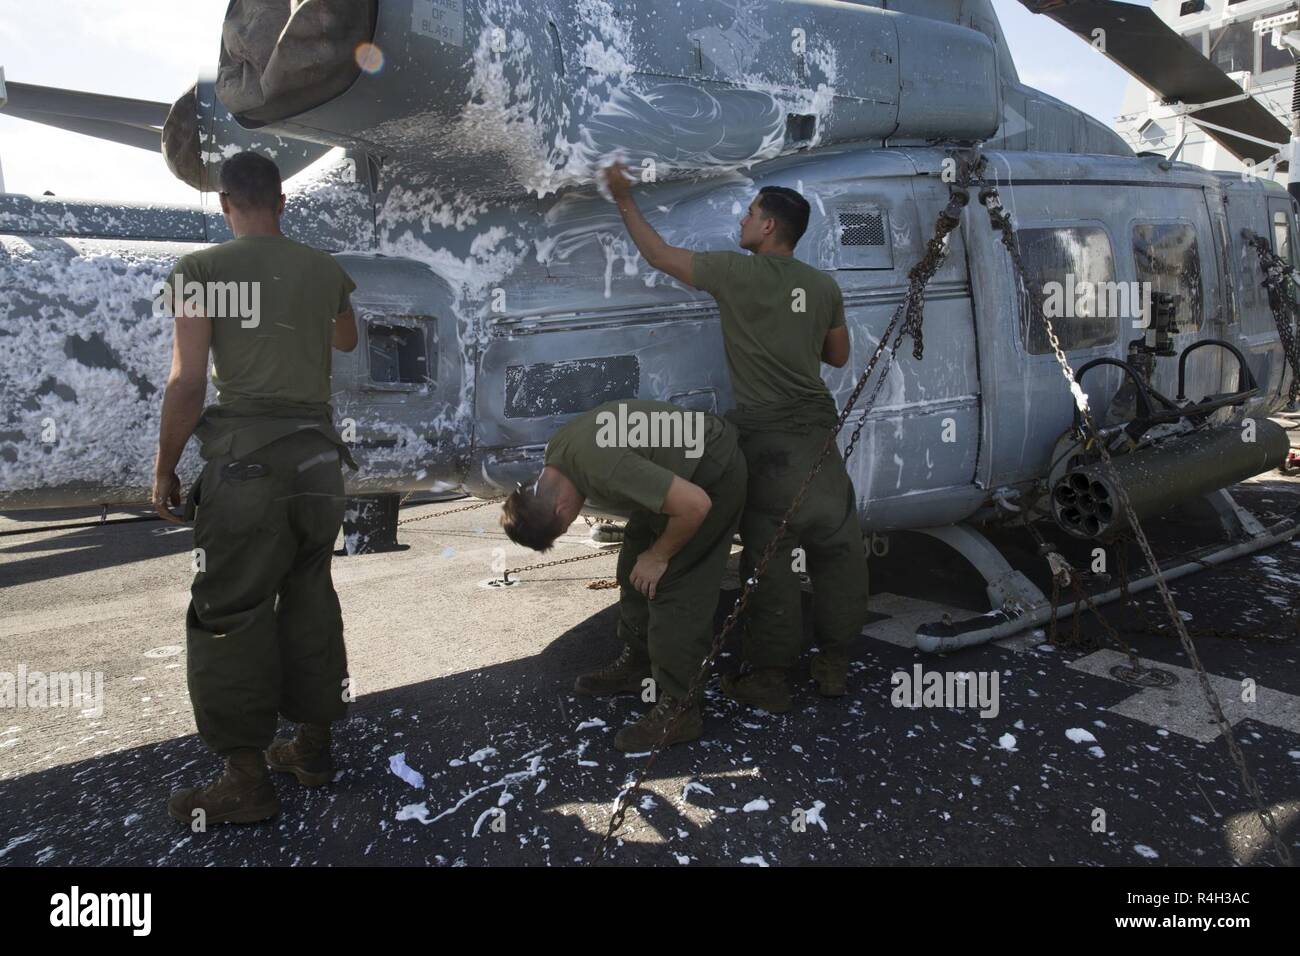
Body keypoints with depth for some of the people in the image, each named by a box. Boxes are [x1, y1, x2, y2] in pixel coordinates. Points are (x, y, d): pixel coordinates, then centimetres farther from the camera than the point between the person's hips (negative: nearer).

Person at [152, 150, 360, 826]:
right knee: (309, 598, 15)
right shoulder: (324, 270, 10)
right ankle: (312, 747, 26)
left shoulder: (202, 270, -2)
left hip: (245, 453, -5)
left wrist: (164, 470, 2)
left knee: (231, 612, 2)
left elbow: (188, 382, -7)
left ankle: (247, 780, 8)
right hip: (317, 451, 5)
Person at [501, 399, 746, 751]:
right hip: (677, 469, 10)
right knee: (634, 566, 12)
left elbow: (695, 504, -31)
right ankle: (637, 664, 27)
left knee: (672, 585, -11)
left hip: (714, 475, -9)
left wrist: (658, 556, -15)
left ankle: (677, 709, -4)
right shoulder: (555, 453, -4)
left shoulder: (601, 466, -34)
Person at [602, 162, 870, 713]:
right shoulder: (824, 286, 10)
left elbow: (659, 255, 6)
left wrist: (624, 200, 18)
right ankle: (834, 666, 22)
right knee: (837, 548, 11)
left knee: (771, 557, 0)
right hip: (817, 430, 5)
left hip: (765, 435, -5)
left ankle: (769, 679, 9)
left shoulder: (735, 273, -4)